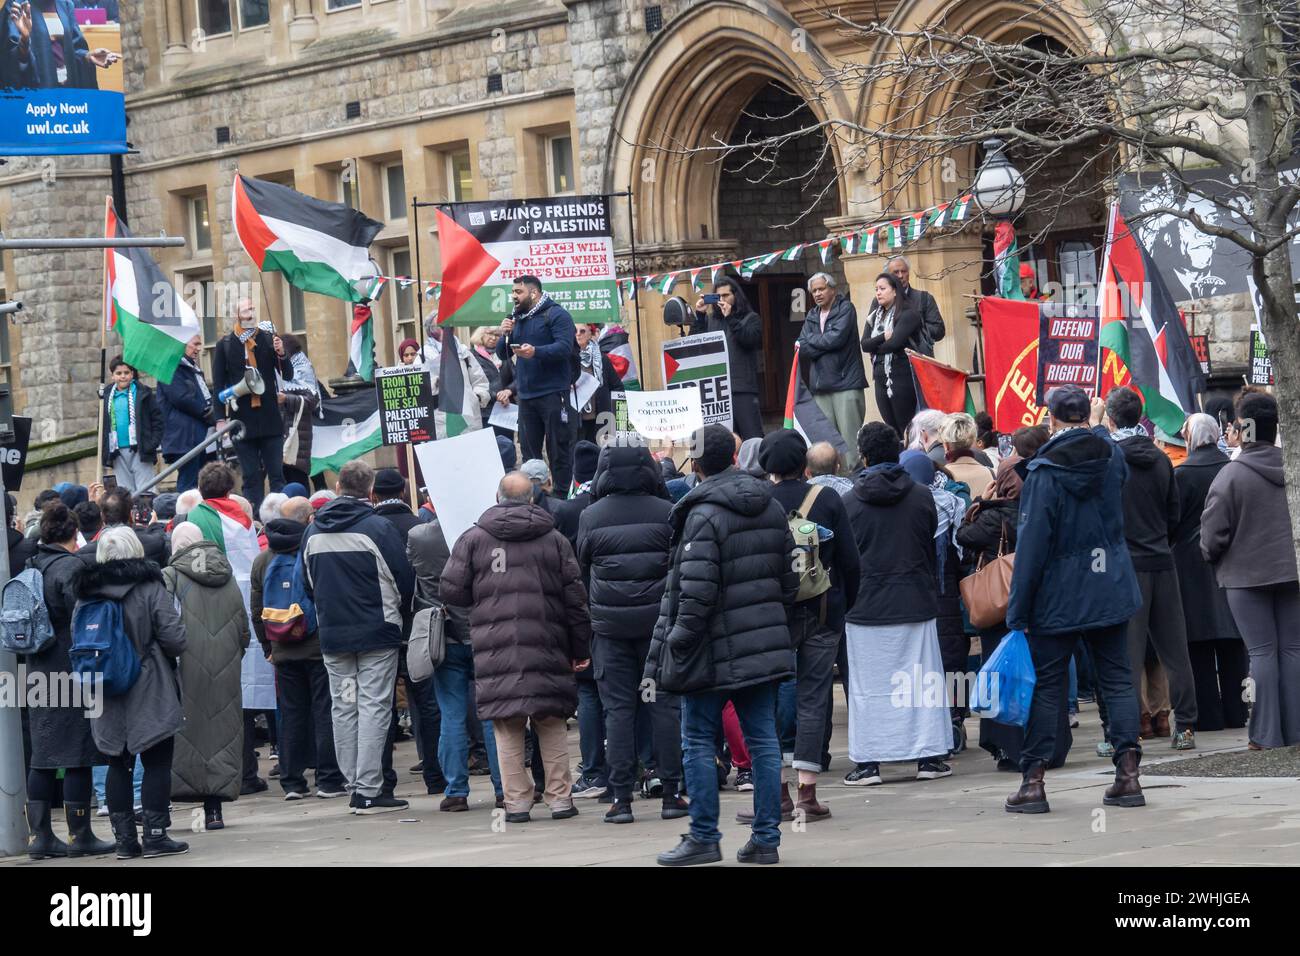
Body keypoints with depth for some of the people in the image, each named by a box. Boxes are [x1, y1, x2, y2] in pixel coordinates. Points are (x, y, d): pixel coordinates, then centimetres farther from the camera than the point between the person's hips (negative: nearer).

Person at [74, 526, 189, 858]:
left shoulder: (86, 594, 3)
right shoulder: (150, 588, -9)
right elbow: (174, 638, -14)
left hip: (106, 696, 4)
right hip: (150, 694, -4)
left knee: (118, 765, 10)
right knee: (157, 762, 2)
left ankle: (124, 837, 9)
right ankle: (155, 834, -1)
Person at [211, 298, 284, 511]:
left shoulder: (268, 340, 6)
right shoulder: (225, 345, 4)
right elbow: (218, 384, 5)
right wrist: (220, 418, -2)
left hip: (270, 419, 0)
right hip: (242, 420, 0)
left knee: (277, 474, 1)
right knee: (251, 477, 2)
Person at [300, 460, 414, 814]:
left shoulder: (313, 532, 4)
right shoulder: (378, 529, -12)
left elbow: (309, 585, 13)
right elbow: (405, 581, -8)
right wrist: (394, 610, 12)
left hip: (332, 635, 5)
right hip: (377, 633, -5)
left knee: (343, 708, 11)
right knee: (374, 706, -3)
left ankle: (355, 784, 12)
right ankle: (367, 791, -8)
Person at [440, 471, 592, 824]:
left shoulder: (473, 539, 2)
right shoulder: (554, 540, 4)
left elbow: (451, 591, 2)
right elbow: (575, 597, 4)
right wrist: (581, 649, 10)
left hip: (495, 649, -1)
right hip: (546, 649, 1)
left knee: (507, 729, 4)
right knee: (552, 727, 9)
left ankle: (517, 801, 2)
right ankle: (560, 798, 9)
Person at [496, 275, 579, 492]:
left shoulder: (555, 315, -5)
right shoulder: (516, 319, 16)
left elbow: (565, 347, -18)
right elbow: (502, 355, 17)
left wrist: (536, 352, -32)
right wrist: (504, 335, -3)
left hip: (552, 393, -7)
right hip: (526, 395, 7)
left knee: (558, 450, -5)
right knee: (529, 451, 8)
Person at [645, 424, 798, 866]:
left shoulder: (704, 514, -16)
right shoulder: (771, 508, 8)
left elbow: (696, 592, -19)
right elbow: (789, 579, 13)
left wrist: (677, 646, -12)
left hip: (714, 649, -7)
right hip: (765, 645, 7)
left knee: (698, 743, 3)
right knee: (763, 740, 8)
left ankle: (704, 838, 6)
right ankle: (766, 838, 10)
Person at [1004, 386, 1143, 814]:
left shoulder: (1044, 473, -14)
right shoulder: (1111, 457, 2)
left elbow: (1032, 544, -15)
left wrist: (1017, 612, -11)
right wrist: (1097, 425, 48)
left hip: (1058, 599, -4)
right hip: (1111, 593, 4)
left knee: (1046, 686, 1)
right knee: (1117, 680, 7)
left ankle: (1033, 780, 0)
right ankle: (1128, 774, 2)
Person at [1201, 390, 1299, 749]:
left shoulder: (1231, 475, -14)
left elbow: (1213, 533, -11)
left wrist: (1211, 556, 10)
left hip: (1247, 575, -3)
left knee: (1262, 651, 0)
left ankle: (1267, 734, 0)